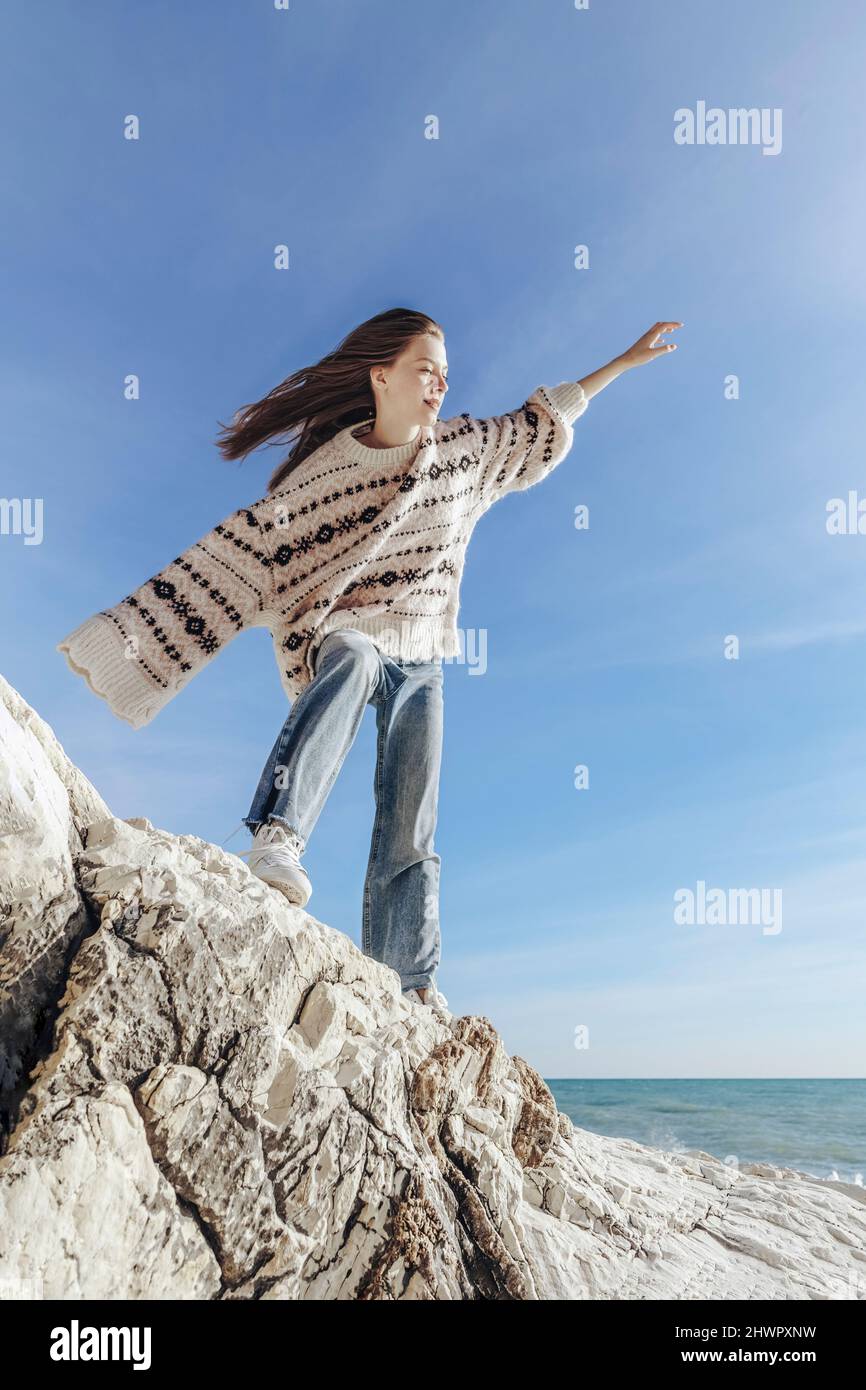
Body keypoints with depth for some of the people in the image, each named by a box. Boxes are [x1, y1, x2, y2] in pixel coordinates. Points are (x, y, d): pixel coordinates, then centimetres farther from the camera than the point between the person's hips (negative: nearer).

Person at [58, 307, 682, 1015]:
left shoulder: (464, 447, 6)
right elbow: (238, 555, -7)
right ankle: (277, 839, -56)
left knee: (412, 832, 0)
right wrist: (124, 638, -10)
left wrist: (626, 359, 26)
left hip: (421, 666, 4)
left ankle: (411, 986, 12)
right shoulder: (324, 470, -7)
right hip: (344, 636, -4)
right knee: (354, 661, -42)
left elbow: (544, 418, 23)